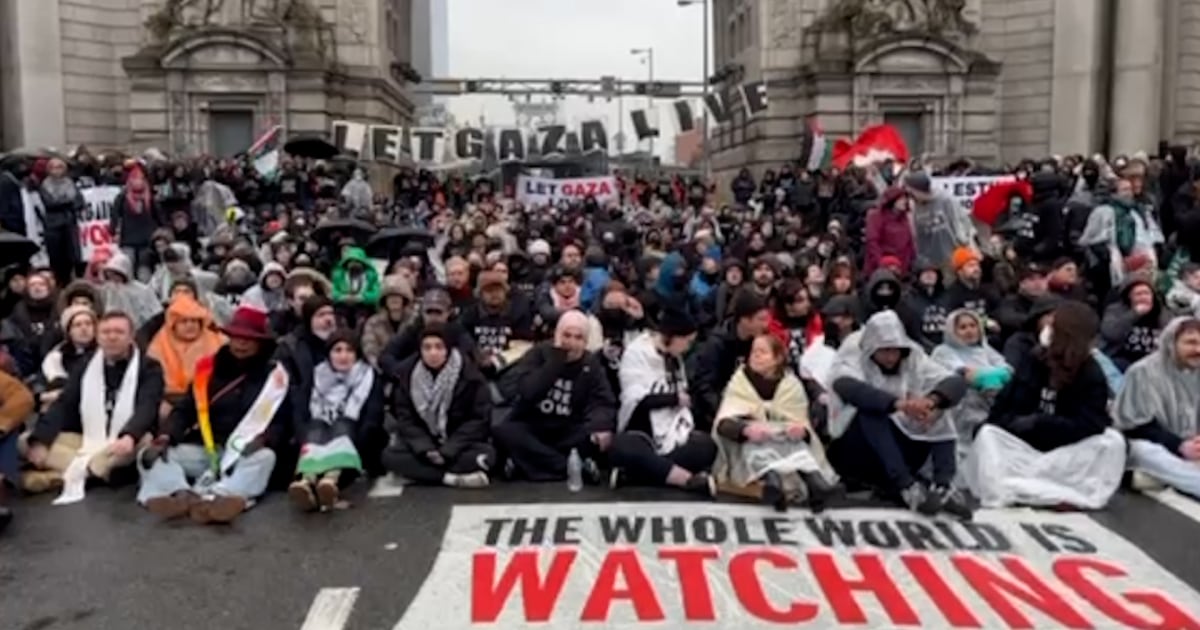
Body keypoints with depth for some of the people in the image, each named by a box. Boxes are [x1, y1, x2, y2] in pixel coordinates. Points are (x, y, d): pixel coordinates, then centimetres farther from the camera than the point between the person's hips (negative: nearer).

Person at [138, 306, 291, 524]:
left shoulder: (274, 375, 5)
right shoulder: (208, 368, 11)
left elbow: (281, 421, 2)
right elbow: (185, 410, 7)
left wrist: (265, 439, -20)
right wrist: (167, 435, -13)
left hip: (246, 452, -3)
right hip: (202, 450, 3)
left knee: (265, 457, -36)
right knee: (151, 455, -19)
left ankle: (216, 497, -61)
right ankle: (183, 495, -49)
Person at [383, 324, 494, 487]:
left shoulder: (469, 374, -10)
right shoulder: (407, 374, -3)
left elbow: (479, 419, -11)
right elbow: (405, 418, -4)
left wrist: (448, 451, -20)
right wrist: (425, 449, -21)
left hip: (460, 446, -2)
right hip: (423, 447, 2)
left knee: (486, 453, -32)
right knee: (390, 456, -25)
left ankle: (424, 473, -24)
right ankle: (453, 478, -31)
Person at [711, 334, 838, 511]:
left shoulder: (791, 385, 9)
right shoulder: (739, 382, 3)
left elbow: (803, 424, 1)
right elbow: (723, 423, -13)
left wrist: (801, 429, -25)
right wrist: (747, 429, -35)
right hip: (750, 445, -2)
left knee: (797, 445, -31)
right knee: (757, 448, -35)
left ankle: (814, 482, -57)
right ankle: (770, 480, -64)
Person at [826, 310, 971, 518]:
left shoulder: (913, 358, 0)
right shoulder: (852, 358, -11)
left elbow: (956, 382, -12)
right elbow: (849, 388, -34)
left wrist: (932, 400, -35)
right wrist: (899, 404, -48)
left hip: (903, 449, 4)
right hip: (855, 452, -4)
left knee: (939, 413, -16)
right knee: (871, 410, -31)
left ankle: (943, 487, -27)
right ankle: (907, 487, -36)